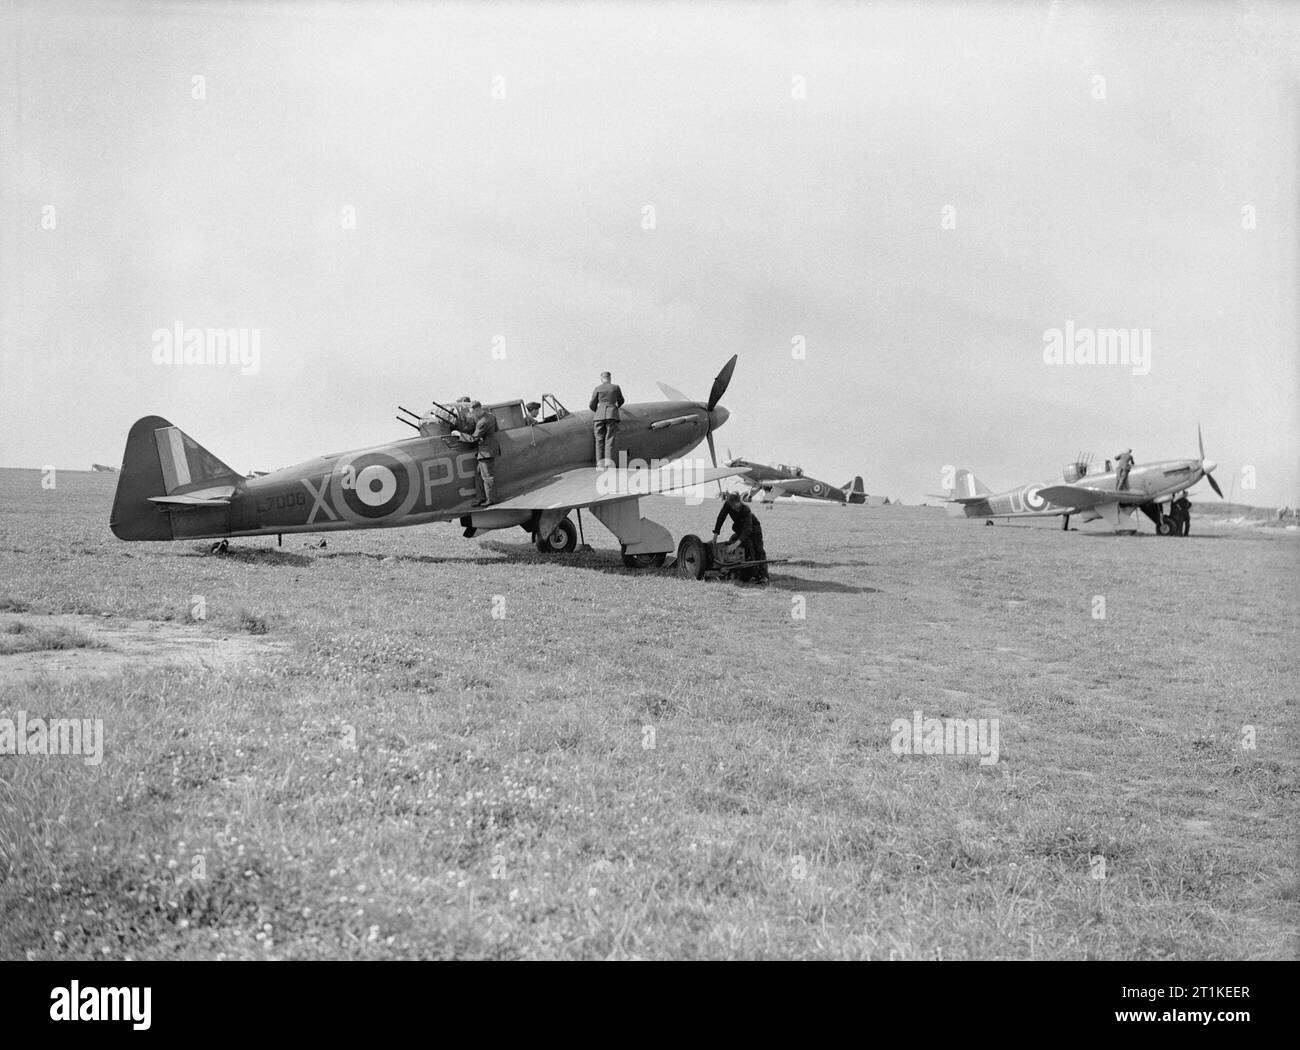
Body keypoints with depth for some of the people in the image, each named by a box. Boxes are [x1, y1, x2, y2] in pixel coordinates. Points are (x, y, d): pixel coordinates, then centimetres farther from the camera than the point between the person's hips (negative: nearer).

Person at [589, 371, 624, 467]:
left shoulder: (597, 389, 8)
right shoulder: (616, 388, 10)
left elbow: (592, 406, 10)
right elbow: (621, 401, 27)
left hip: (599, 416, 0)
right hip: (612, 415, 0)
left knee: (599, 440, 3)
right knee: (609, 440, -5)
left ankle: (600, 464, -6)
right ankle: (609, 463, -19)